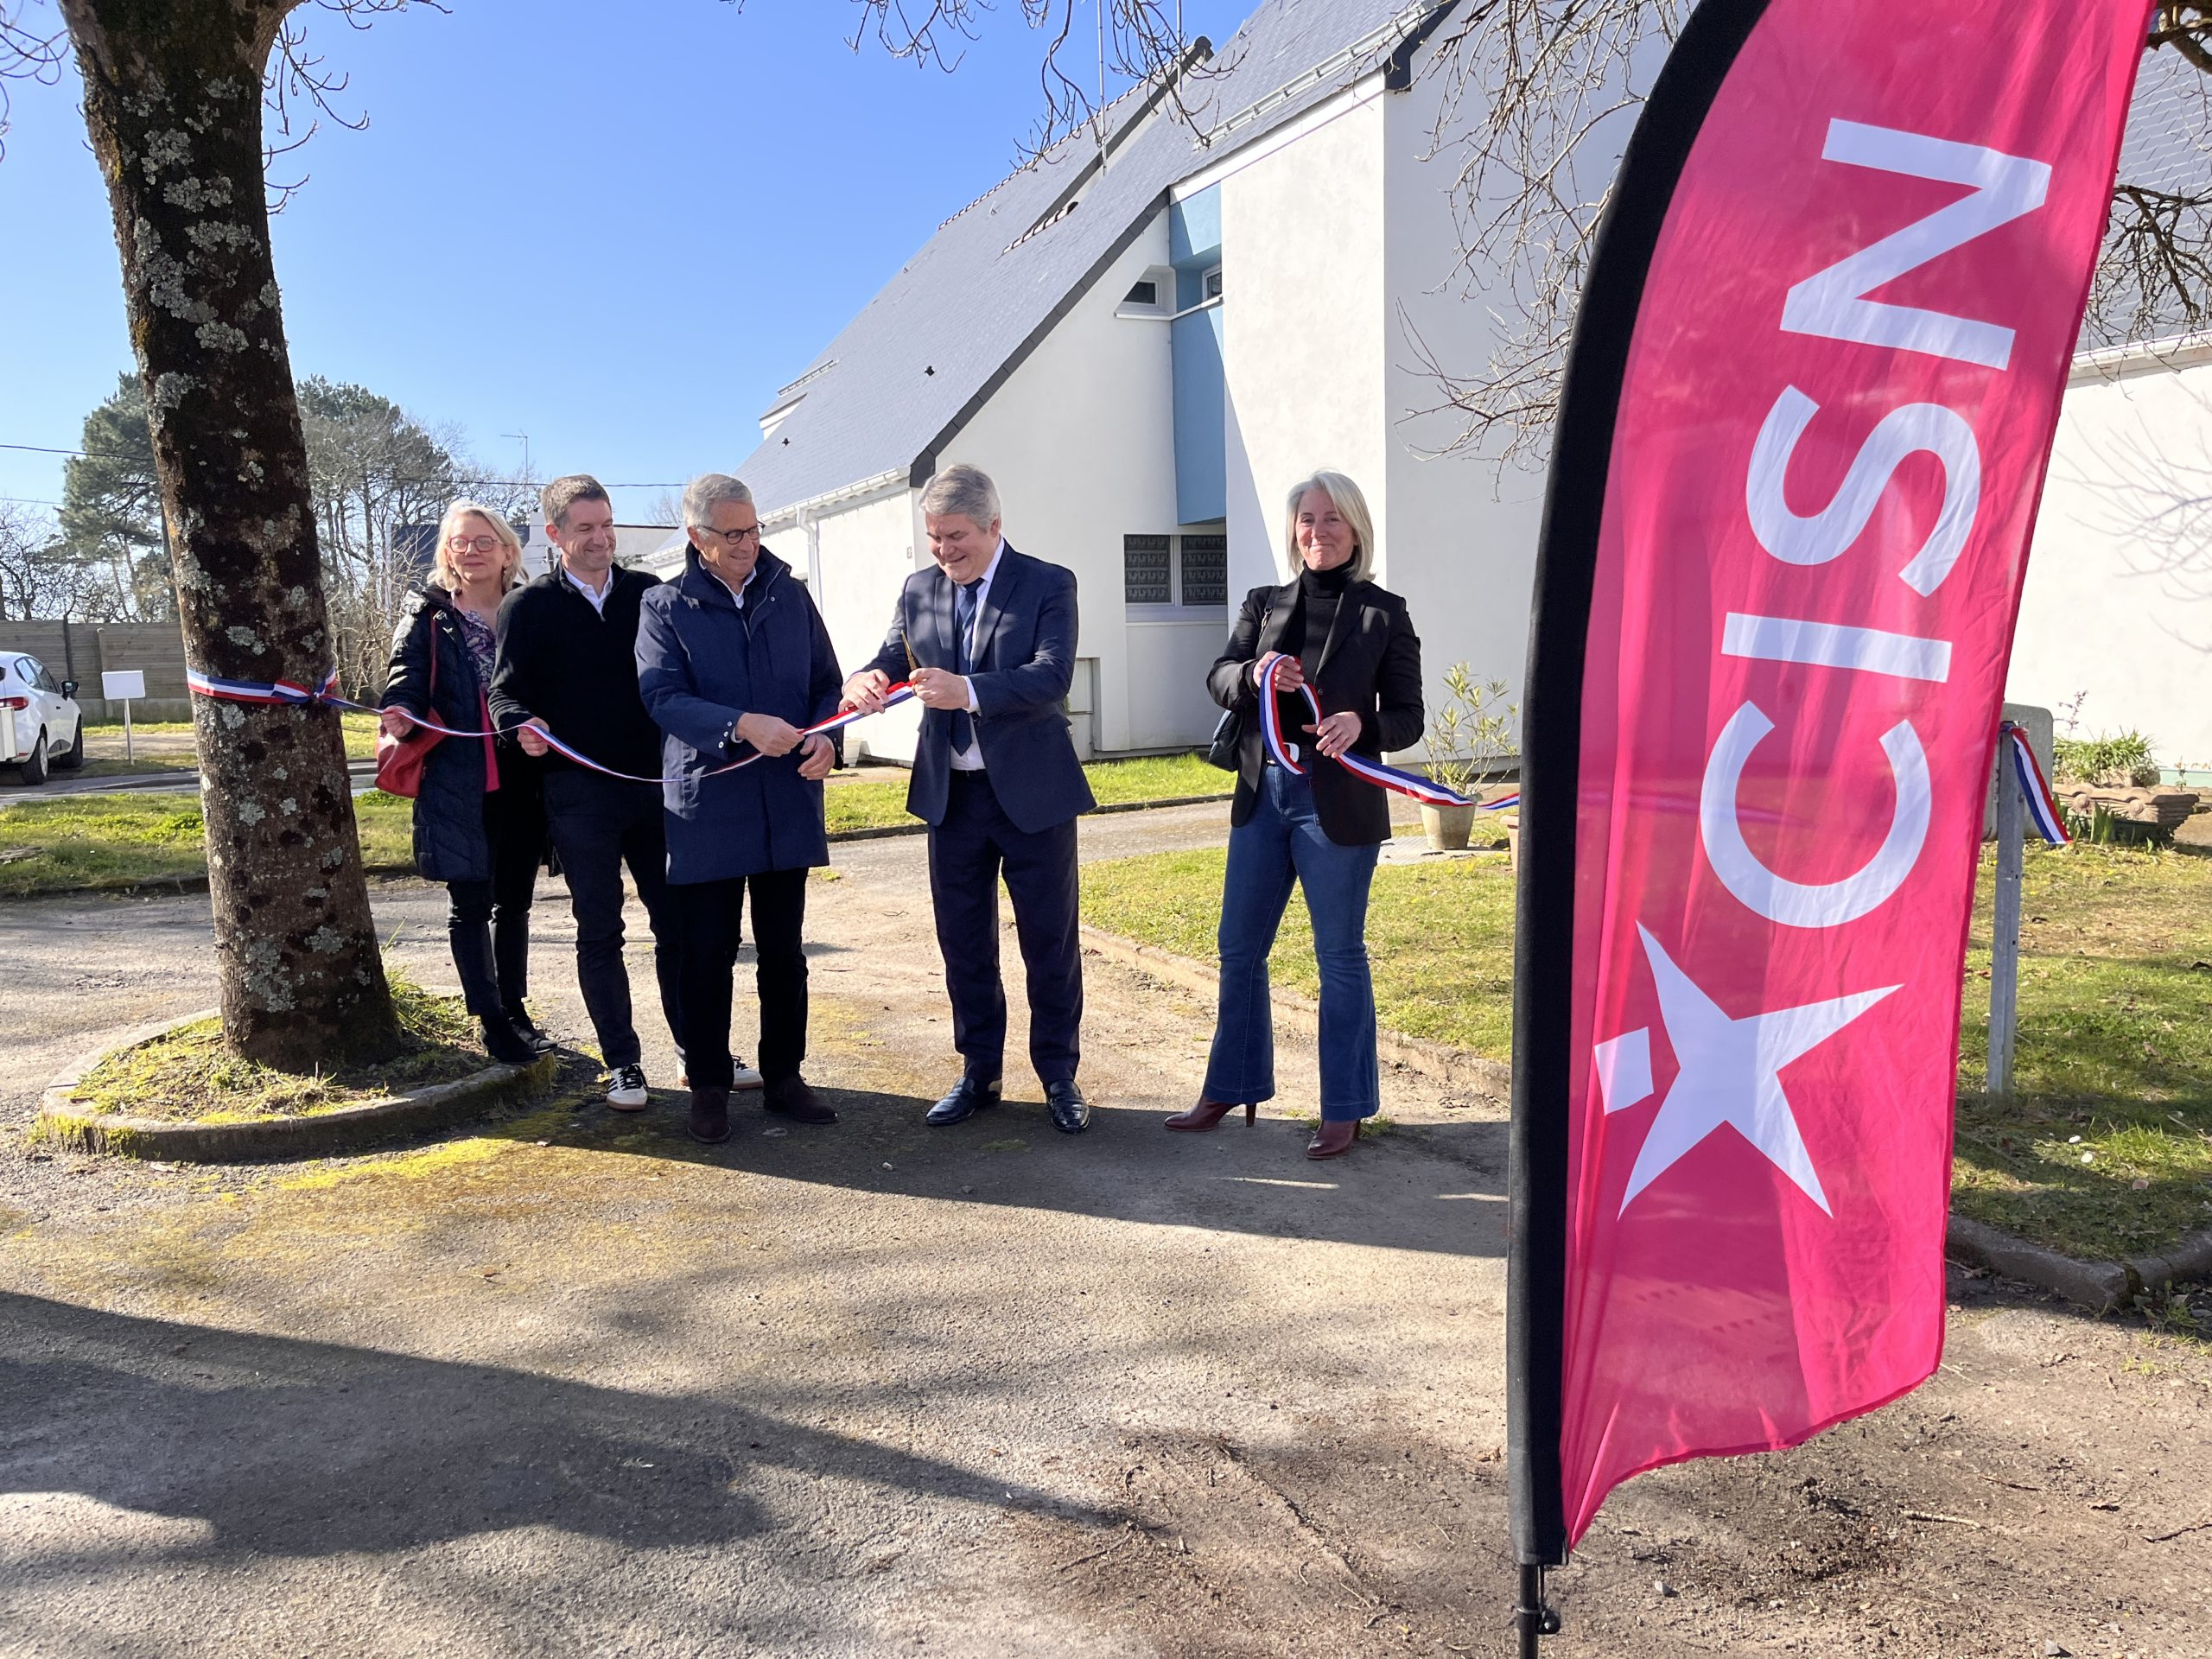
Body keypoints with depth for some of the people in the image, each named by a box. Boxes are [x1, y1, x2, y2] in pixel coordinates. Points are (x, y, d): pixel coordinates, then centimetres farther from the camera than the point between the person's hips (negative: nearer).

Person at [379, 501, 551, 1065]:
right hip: (457, 784, -3)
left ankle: (514, 1012, 23)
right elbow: (407, 677, -8)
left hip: (520, 780, 3)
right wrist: (401, 716, -29)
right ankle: (491, 1021, 9)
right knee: (471, 904, 1)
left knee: (514, 902, 12)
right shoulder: (427, 614, 3)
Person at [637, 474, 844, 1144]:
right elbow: (662, 696, -13)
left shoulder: (790, 595, 8)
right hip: (706, 807, -3)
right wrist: (742, 725, -29)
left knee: (783, 951, 11)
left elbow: (827, 681, 11)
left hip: (787, 806, 3)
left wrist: (825, 737, -11)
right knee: (707, 955, 5)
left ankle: (784, 1076, 24)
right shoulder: (665, 607, -1)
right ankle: (708, 1087, 19)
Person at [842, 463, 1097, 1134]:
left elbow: (1051, 676, -21)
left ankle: (1059, 1076, 21)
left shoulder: (1048, 584, -8)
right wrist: (867, 679, -20)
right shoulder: (919, 590, 6)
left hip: (1033, 790, -4)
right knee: (963, 941, 12)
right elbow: (894, 657, 5)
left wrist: (969, 692, -36)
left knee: (1050, 940, 6)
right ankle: (979, 1072, 27)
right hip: (951, 794, 4)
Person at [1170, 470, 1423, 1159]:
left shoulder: (1384, 613, -2)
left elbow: (1407, 716, -3)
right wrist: (1255, 674, -21)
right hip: (1264, 793, 5)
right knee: (1239, 948, 12)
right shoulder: (1264, 604, 9)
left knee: (1340, 956, 4)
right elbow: (1218, 678, 0)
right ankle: (1232, 1089, 28)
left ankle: (1344, 1110, 18)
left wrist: (1361, 724, -24)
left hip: (1338, 803, -4)